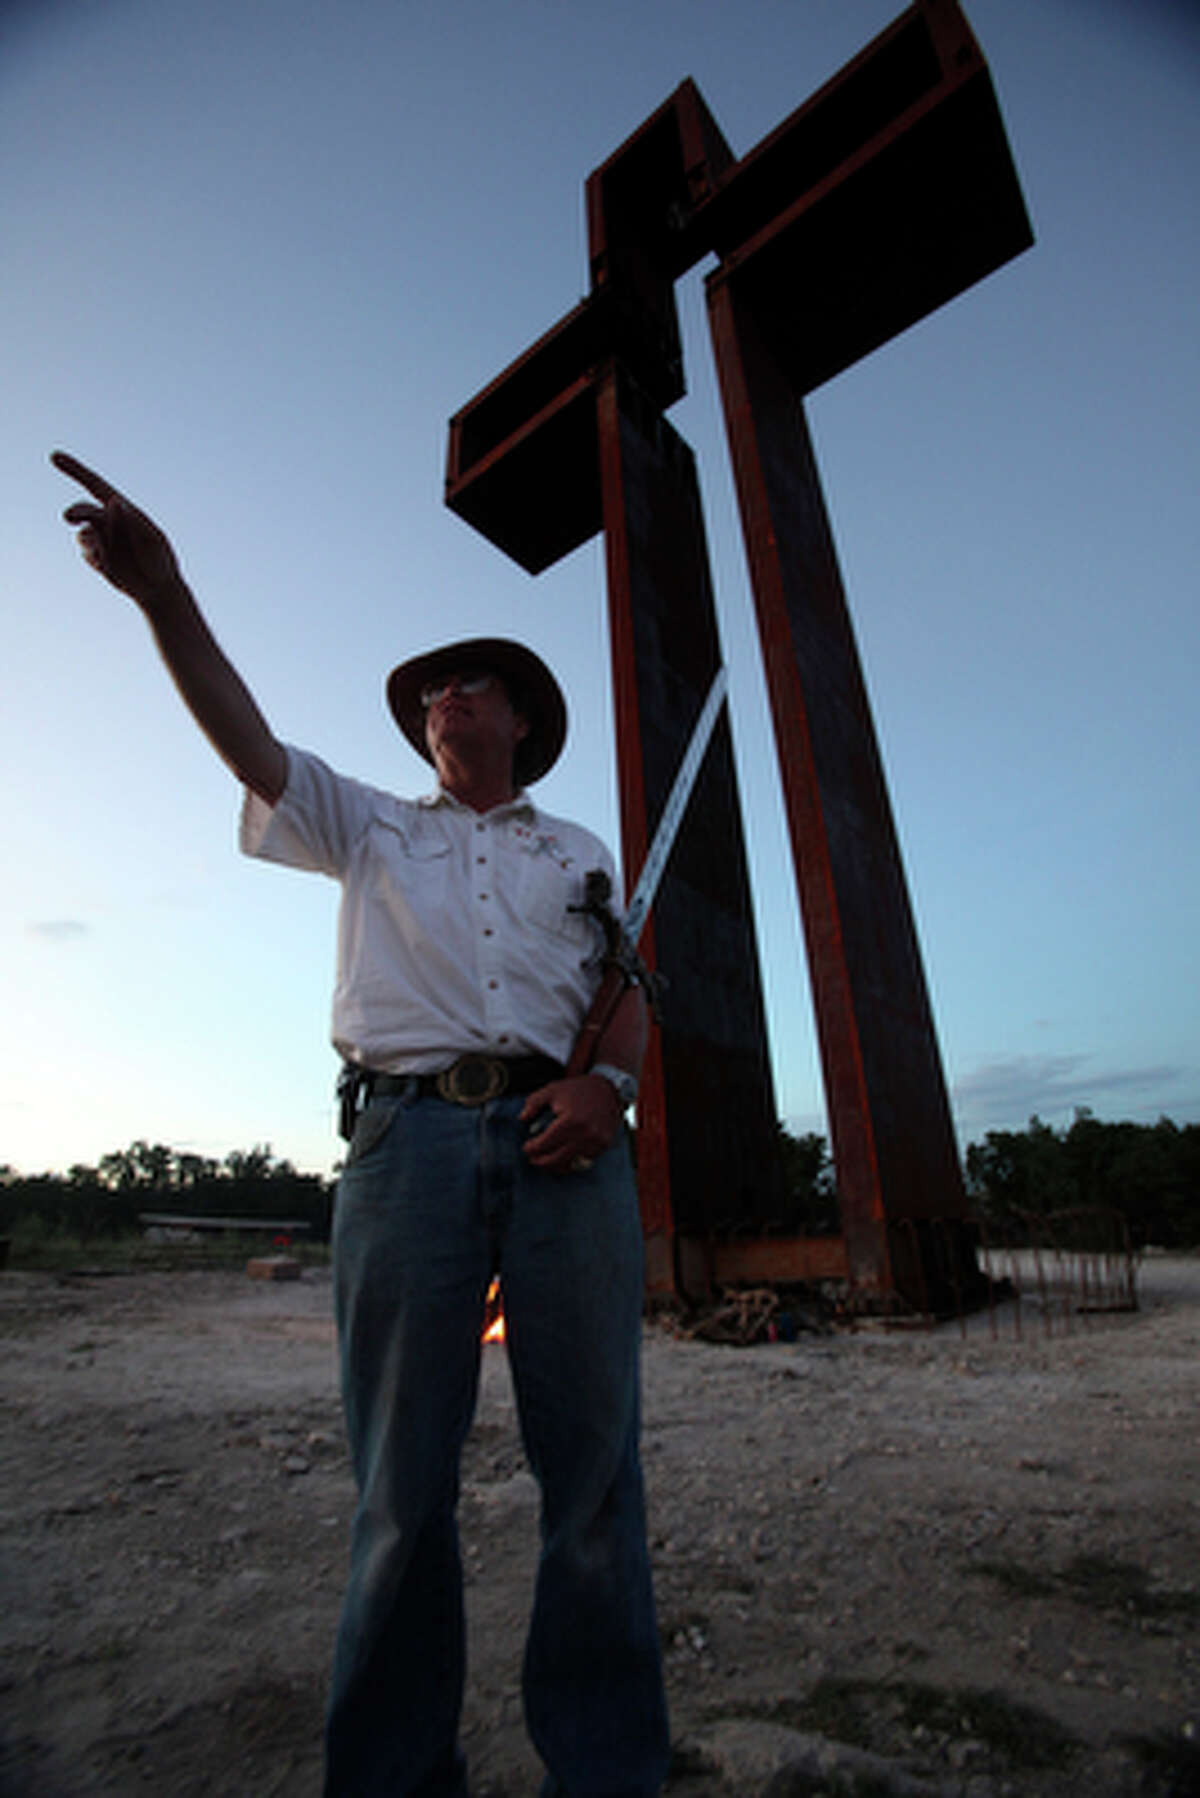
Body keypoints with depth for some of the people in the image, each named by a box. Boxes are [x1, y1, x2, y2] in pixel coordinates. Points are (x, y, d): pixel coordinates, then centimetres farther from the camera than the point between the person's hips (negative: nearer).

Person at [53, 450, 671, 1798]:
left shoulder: (581, 854, 23)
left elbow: (630, 998, 14)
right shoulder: (370, 829, 22)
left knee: (593, 1469, 4)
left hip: (562, 1141, 1)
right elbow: (244, 738, 9)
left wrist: (607, 1081, -6)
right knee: (402, 1484, 4)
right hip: (409, 1134, 0)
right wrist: (162, 589, -3)